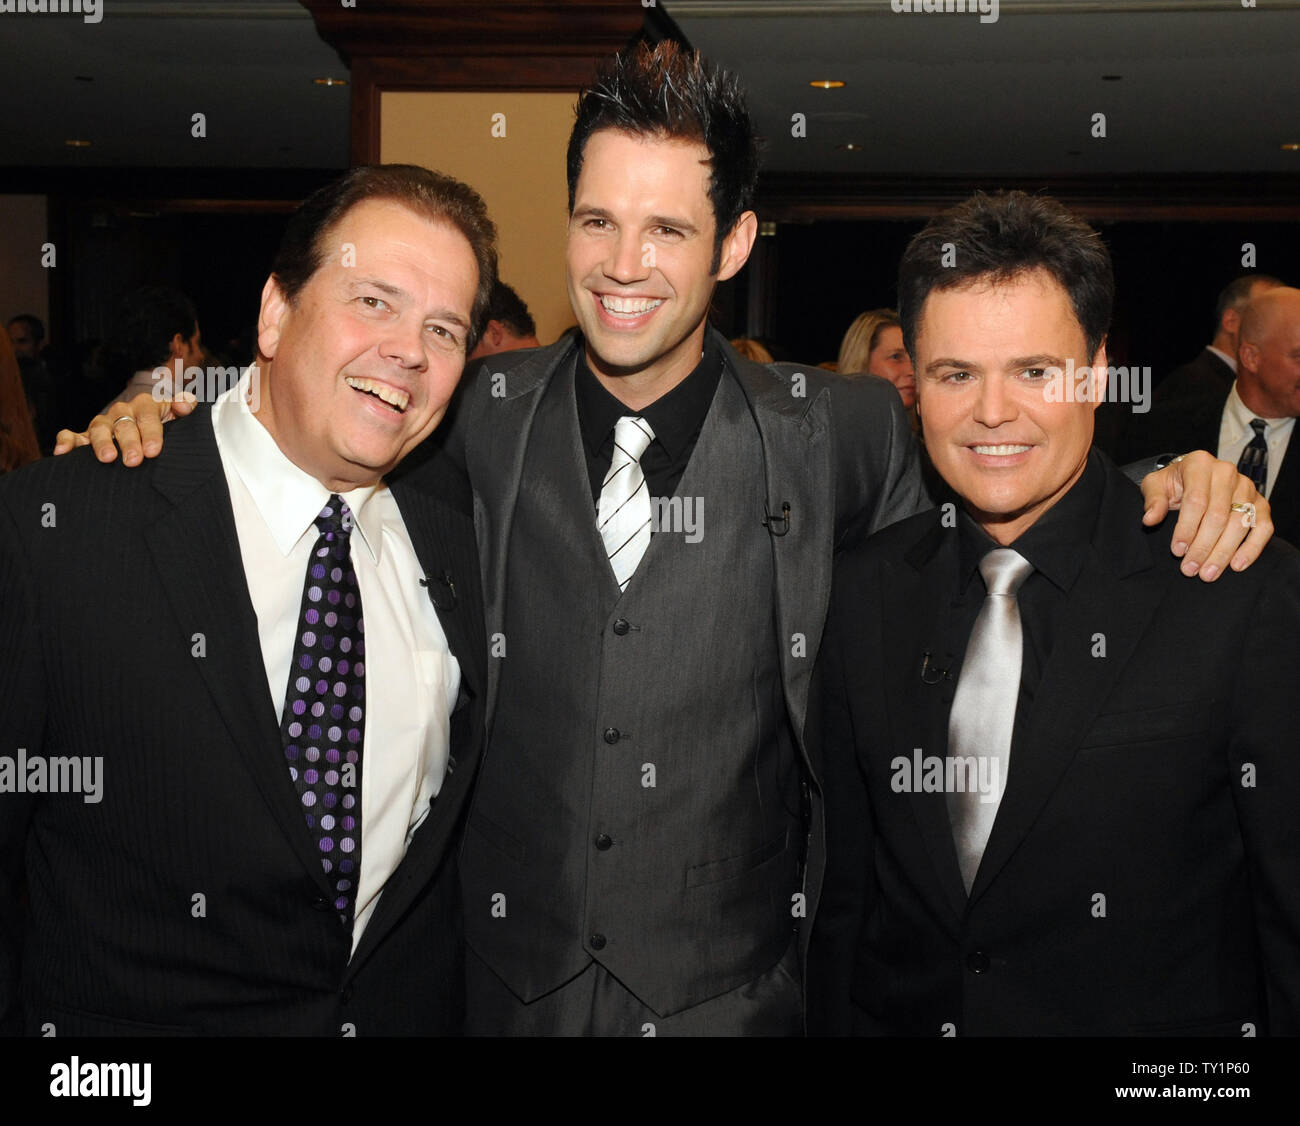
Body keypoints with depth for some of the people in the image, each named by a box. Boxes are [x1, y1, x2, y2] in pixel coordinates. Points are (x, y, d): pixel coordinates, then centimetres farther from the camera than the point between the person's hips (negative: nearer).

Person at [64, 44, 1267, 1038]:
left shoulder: (841, 435, -8)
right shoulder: (477, 418, -4)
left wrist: (1176, 478, -12)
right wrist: (158, 416, -3)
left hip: (736, 992, -1)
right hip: (507, 982, 2)